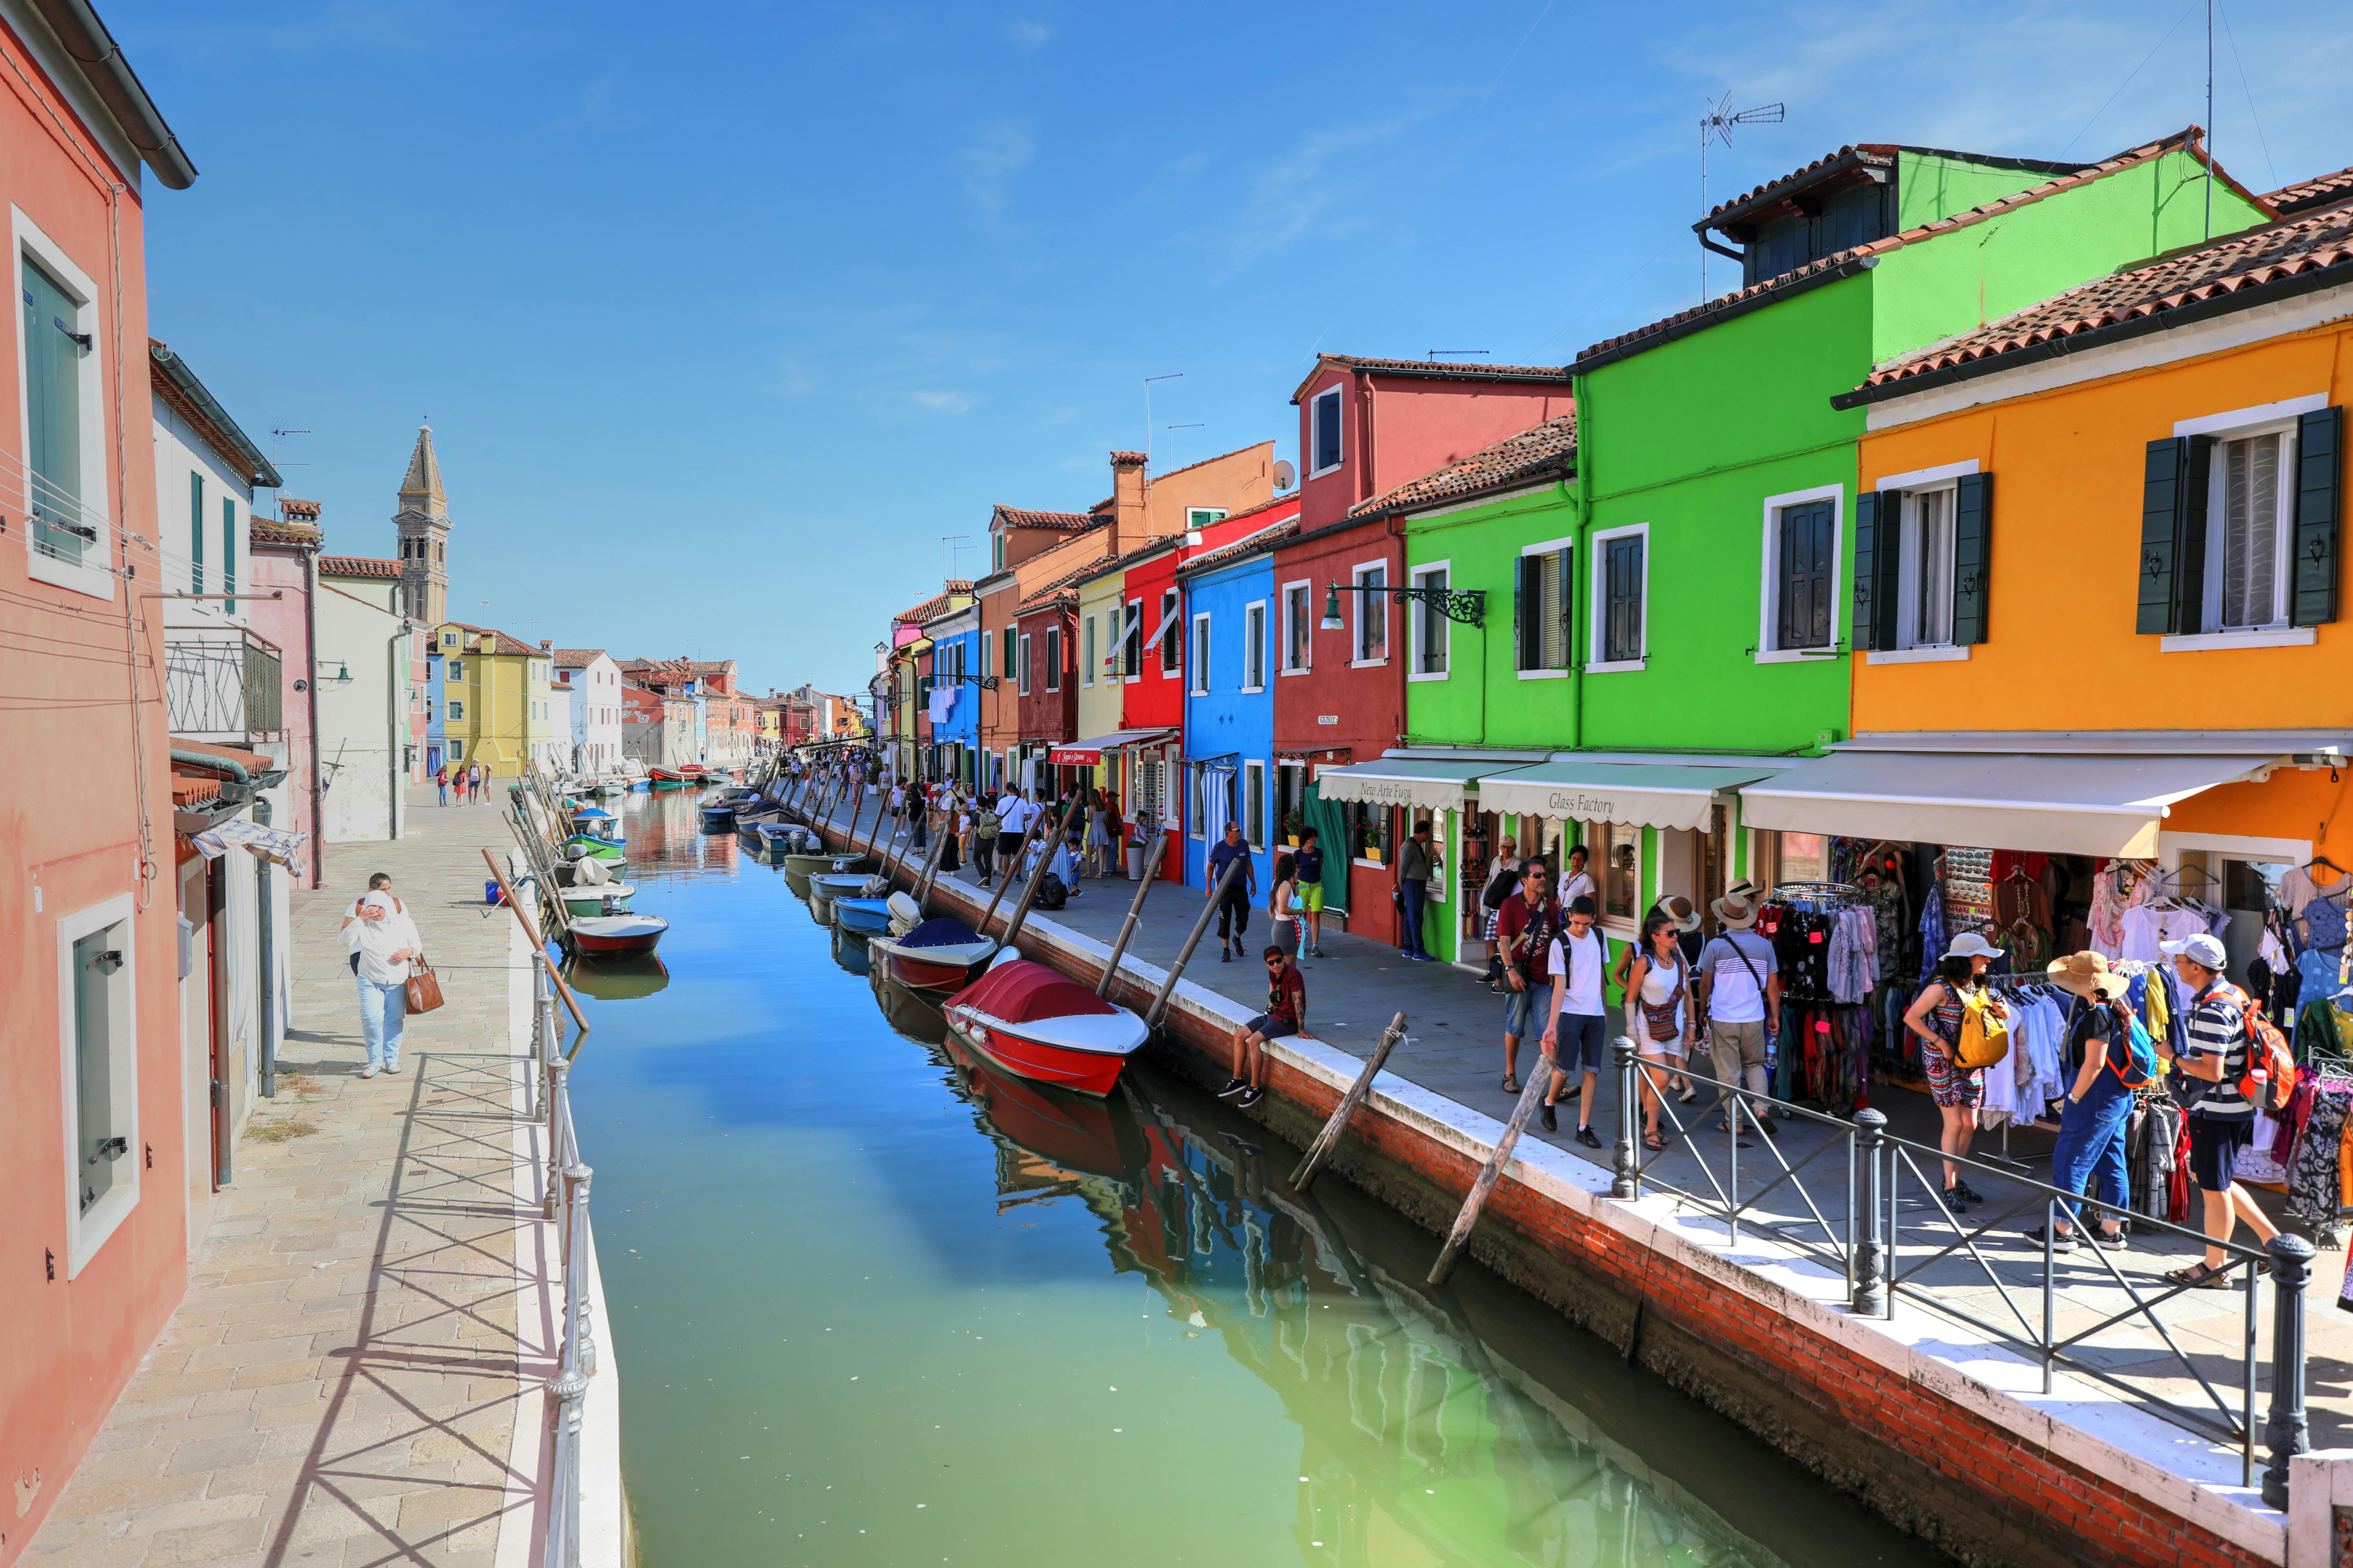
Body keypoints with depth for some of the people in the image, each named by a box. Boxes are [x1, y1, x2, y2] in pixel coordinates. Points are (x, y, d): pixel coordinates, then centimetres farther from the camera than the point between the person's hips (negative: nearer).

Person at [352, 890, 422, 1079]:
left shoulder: (405, 923, 1)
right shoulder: (364, 926, -3)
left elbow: (418, 945, 10)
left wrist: (409, 951, -12)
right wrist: (360, 920, -21)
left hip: (398, 981, 1)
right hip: (370, 981, -1)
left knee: (394, 1021, 7)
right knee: (370, 1020, -10)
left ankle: (392, 1059, 20)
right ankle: (375, 1061, 4)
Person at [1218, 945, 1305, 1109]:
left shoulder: (1292, 974, -24)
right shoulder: (1272, 973, 2)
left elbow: (1298, 1001, -24)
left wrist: (1301, 1030, -24)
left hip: (1288, 1021, -9)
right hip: (1273, 1015, 9)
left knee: (1254, 1040, -26)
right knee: (1239, 1035, 4)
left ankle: (1256, 1088, -18)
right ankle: (1238, 1080, 14)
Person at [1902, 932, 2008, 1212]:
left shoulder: (1978, 987, 7)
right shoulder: (1941, 988, -16)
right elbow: (1911, 1018, -16)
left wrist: (2001, 1011, -4)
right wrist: (1940, 1042, -19)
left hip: (1971, 1063, 7)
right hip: (1944, 1063, -7)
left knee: (1970, 1125, 9)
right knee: (1954, 1125, -5)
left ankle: (1956, 1180, 24)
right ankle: (1949, 1190, 3)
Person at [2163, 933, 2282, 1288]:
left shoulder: (2212, 1011, -24)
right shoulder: (2233, 995, 8)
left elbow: (2212, 1072, -26)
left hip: (2217, 1110, -10)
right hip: (2230, 1107, 10)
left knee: (2215, 1188, 3)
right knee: (2206, 1177, 21)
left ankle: (2214, 1269, 15)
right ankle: (2273, 1239, 25)